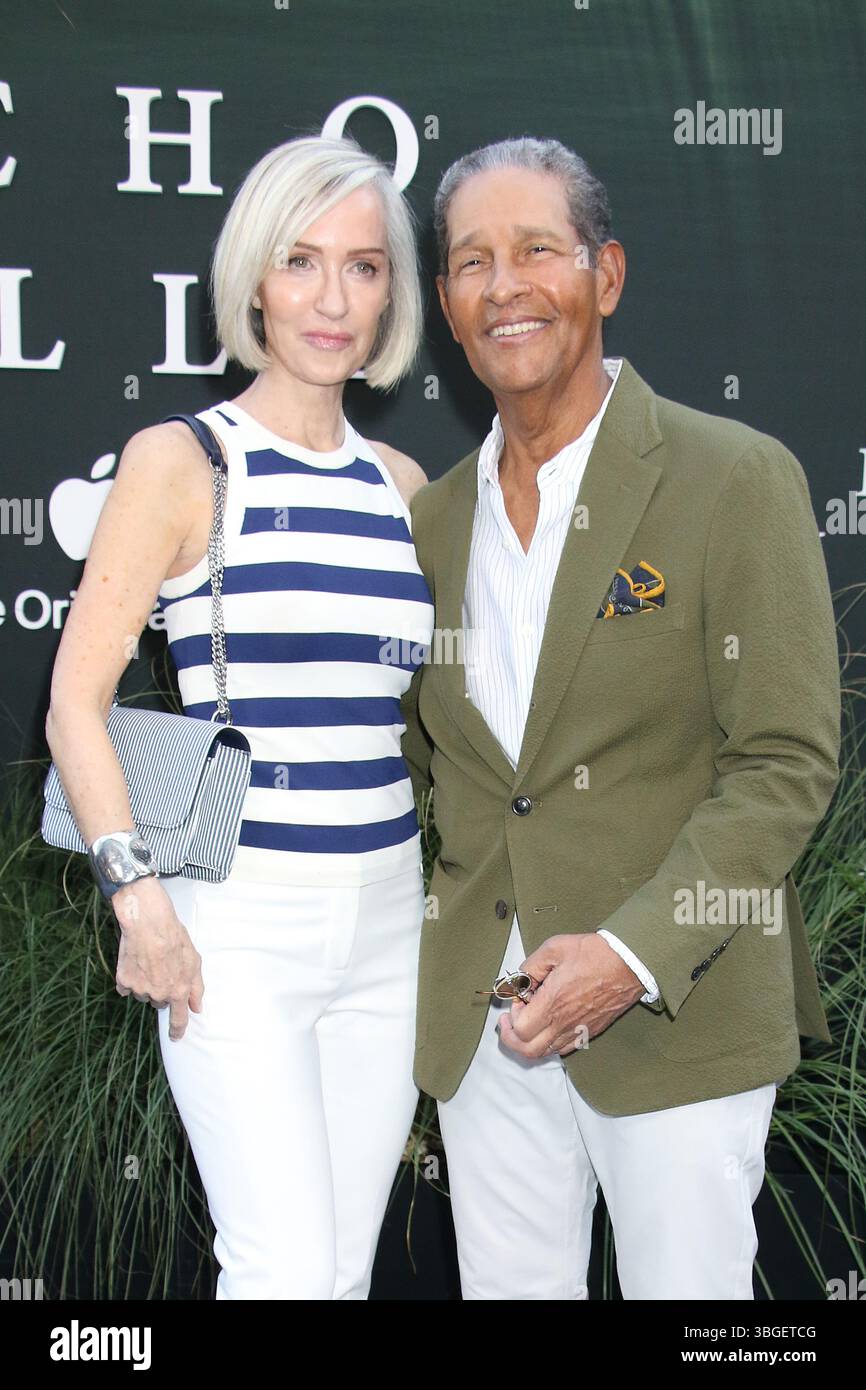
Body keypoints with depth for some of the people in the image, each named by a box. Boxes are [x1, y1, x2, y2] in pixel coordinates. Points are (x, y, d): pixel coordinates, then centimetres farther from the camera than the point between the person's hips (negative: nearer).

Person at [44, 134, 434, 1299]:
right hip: (238, 920, -5)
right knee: (287, 1270, -9)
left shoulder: (399, 483, 11)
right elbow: (77, 702, -7)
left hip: (386, 917, 5)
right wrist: (143, 905, -16)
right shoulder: (181, 461, -4)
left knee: (349, 1267, 11)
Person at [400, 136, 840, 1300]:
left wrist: (636, 953, -21)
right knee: (508, 1286, 14)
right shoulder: (438, 515, 9)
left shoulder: (737, 480, -8)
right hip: (479, 1015, 5)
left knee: (686, 1283, 7)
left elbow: (788, 761, -12)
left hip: (679, 1010, -4)